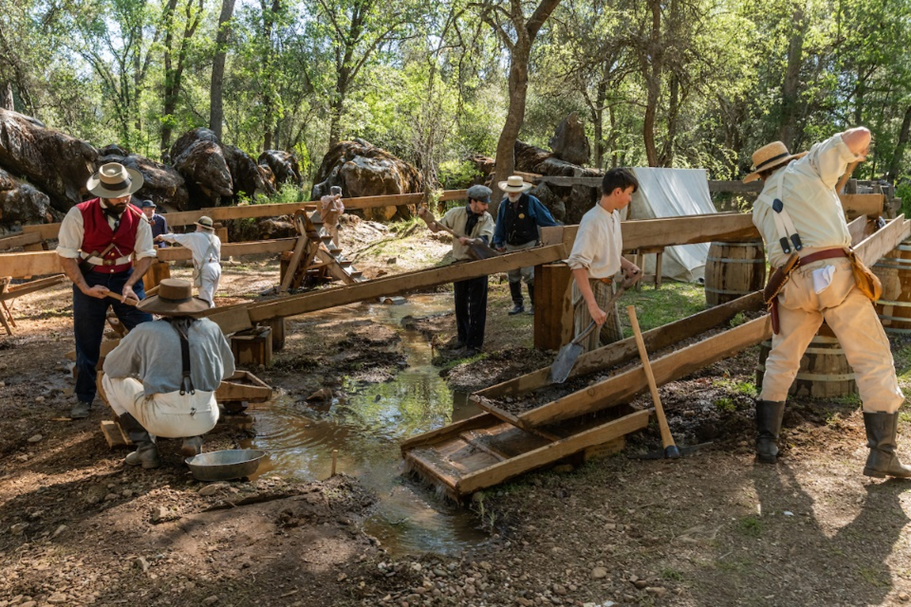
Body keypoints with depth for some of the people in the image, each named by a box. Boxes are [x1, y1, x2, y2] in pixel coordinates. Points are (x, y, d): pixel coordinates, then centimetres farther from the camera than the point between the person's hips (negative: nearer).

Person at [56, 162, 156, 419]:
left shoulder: (137, 218, -6)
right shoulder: (79, 214, -14)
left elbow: (146, 255, -5)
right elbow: (66, 255, -11)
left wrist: (130, 284, -19)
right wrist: (85, 288, -19)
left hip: (126, 277, 2)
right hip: (90, 279, -2)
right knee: (87, 344, 7)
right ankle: (84, 399, 23)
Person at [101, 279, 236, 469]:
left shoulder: (145, 332, -2)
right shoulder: (211, 328, 6)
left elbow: (111, 367, 12)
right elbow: (227, 370, 20)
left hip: (164, 418, -3)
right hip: (205, 419, 3)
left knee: (111, 380, 20)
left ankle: (145, 447, 11)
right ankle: (193, 438, 11)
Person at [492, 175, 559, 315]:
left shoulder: (531, 202, -7)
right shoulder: (504, 205, 5)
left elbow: (547, 221, -3)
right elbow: (500, 227, 13)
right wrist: (498, 243, 10)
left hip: (528, 246, -5)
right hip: (511, 247, 5)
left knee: (528, 275, -11)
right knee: (513, 276, 9)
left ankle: (535, 305, 1)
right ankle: (518, 304, 21)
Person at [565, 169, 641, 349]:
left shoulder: (614, 215, 6)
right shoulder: (592, 221, -23)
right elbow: (577, 264, -31)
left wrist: (626, 264, 3)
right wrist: (592, 305, -35)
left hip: (609, 286, 9)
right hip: (591, 287, -9)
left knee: (615, 342, 18)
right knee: (587, 350, -2)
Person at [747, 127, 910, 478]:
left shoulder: (760, 207, 21)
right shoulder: (808, 167, 9)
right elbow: (860, 134, 8)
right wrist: (858, 151, 30)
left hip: (793, 284, 4)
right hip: (834, 274, -4)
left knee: (781, 361, 17)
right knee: (874, 360, 4)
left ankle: (766, 442, 17)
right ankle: (882, 454, 2)